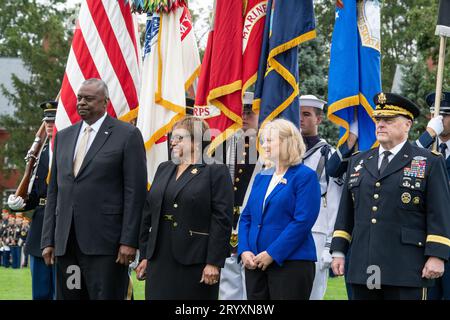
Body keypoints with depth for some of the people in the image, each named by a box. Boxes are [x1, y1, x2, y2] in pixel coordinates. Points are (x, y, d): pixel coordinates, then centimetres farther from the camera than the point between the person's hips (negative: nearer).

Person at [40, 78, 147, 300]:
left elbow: (135, 192, -5)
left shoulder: (127, 135, -1)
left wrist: (129, 241, -12)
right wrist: (48, 240, 10)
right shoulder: (63, 137, 17)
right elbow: (54, 191, 17)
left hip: (105, 241, -5)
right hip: (65, 242, 6)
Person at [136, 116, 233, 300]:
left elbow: (222, 220, -10)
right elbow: (148, 215, 17)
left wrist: (214, 263, -15)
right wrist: (145, 256, 12)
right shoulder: (163, 169, 16)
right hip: (160, 261, 5)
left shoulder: (216, 172, -3)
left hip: (195, 262, -5)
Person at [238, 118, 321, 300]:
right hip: (255, 262, 6)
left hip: (291, 262, -6)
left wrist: (272, 254, -18)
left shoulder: (305, 177, -5)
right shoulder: (261, 178, 16)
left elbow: (302, 222, -15)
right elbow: (246, 217, 15)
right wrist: (244, 251, -2)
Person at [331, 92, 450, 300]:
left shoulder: (430, 163, 3)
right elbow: (346, 212, 18)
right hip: (362, 267, 5)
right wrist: (338, 251, 11)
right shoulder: (358, 162, 17)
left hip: (406, 269, -5)